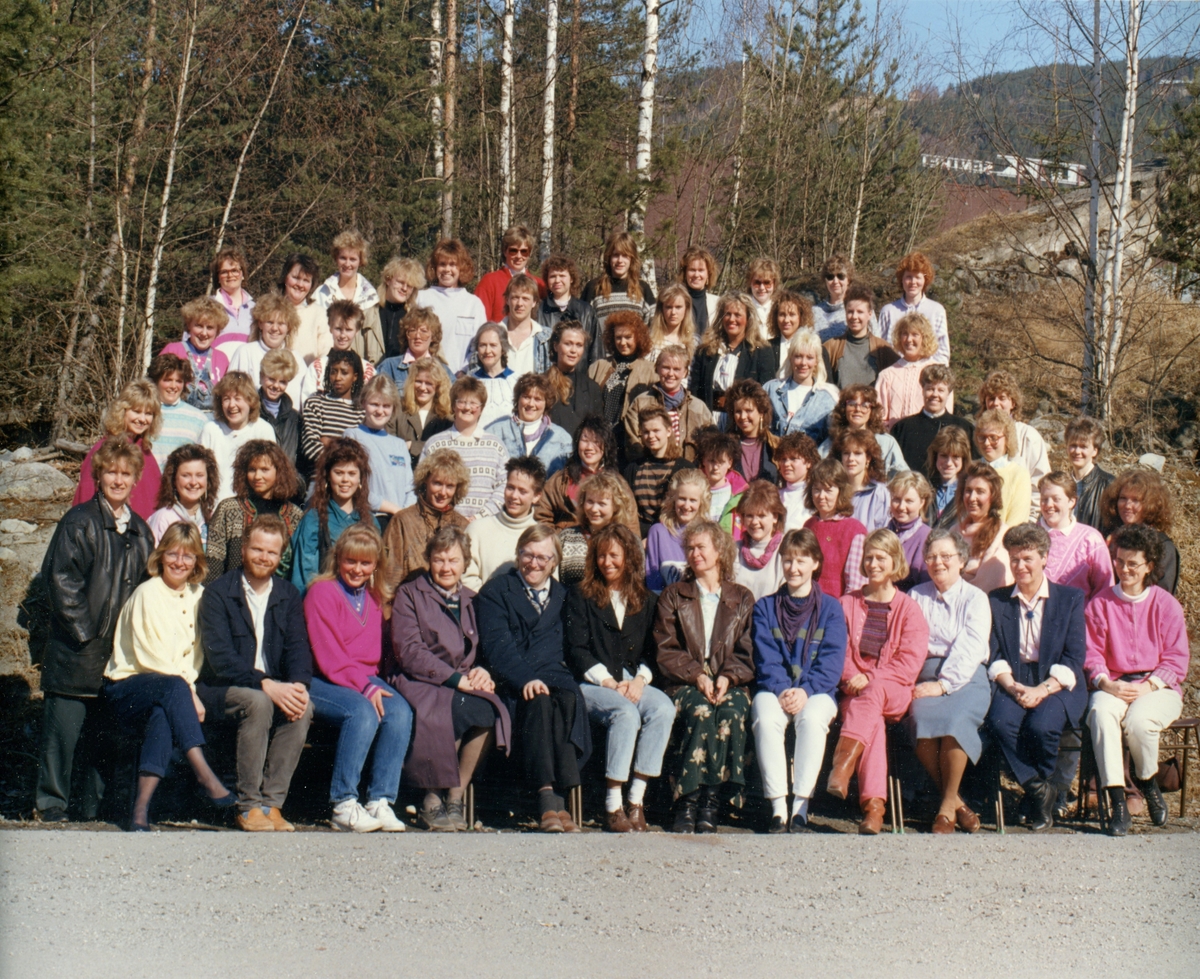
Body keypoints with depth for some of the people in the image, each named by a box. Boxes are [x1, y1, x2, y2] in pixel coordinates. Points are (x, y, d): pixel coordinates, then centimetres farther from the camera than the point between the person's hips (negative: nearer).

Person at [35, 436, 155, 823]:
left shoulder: (140, 530, 12)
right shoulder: (79, 522, -6)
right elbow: (60, 579, -11)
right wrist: (84, 630, -13)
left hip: (121, 653, 5)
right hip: (77, 648, -5)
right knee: (63, 726, -2)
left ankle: (98, 806, 20)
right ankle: (52, 803, 8)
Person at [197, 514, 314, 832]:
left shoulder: (288, 596, 10)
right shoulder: (218, 592, -6)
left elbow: (297, 648, 1)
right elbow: (219, 657, -17)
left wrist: (298, 685, -23)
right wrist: (266, 685, -30)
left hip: (275, 689, 4)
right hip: (221, 689, -4)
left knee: (303, 706, -28)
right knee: (257, 702, -35)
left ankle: (271, 803, -21)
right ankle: (248, 806, -24)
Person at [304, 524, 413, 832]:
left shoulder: (373, 597, 16)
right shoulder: (322, 591, -5)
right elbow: (328, 658, -13)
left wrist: (372, 683, 1)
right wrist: (365, 688, -21)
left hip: (365, 679, 6)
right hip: (323, 681, -6)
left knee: (399, 711, -25)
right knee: (363, 712, -34)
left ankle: (380, 802, -25)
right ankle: (343, 805, -29)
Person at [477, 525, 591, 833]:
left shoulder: (562, 596, 25)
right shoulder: (495, 592, 13)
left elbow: (560, 647, 16)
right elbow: (496, 646, -2)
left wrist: (538, 676, -6)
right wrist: (525, 679, -20)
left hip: (552, 677, 3)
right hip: (510, 685, -3)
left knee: (570, 698, -33)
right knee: (540, 702, -36)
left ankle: (553, 801, -44)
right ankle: (550, 801, -46)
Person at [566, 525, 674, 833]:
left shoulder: (647, 601, 19)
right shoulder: (581, 597, 11)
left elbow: (653, 651, 12)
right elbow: (577, 651, 1)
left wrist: (639, 680, -10)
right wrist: (610, 683, -12)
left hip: (634, 683, 3)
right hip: (592, 685, -3)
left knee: (664, 708, -31)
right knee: (625, 713, -36)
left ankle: (637, 801, -29)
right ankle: (613, 806, -31)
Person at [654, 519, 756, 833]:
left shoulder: (742, 599, 17)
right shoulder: (672, 596, 16)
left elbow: (748, 652, 9)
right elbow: (666, 650, 6)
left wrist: (727, 677, -11)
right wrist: (696, 675, -11)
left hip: (730, 684, 1)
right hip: (685, 682, 0)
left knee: (731, 712, -34)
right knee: (700, 712, -34)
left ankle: (710, 801, -33)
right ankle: (686, 802, -34)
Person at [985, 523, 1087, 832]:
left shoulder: (1071, 598, 8)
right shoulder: (997, 600, 14)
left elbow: (1074, 659, -1)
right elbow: (993, 657, 6)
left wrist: (1041, 690, -16)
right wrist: (1012, 686, -14)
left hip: (1056, 685, -2)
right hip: (1012, 682, 2)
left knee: (1041, 725, -33)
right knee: (1000, 721, -31)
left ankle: (1040, 787, -2)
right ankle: (1038, 791, -14)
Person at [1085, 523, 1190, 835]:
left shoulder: (1166, 604, 6)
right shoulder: (1100, 604, 9)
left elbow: (1177, 658, 1)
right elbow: (1092, 652, 4)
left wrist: (1147, 686, -14)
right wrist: (1105, 683, -15)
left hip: (1158, 688, -1)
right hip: (1113, 685, 1)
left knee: (1138, 719, -35)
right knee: (1101, 712, -35)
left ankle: (1147, 782, 0)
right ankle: (1117, 803, -33)